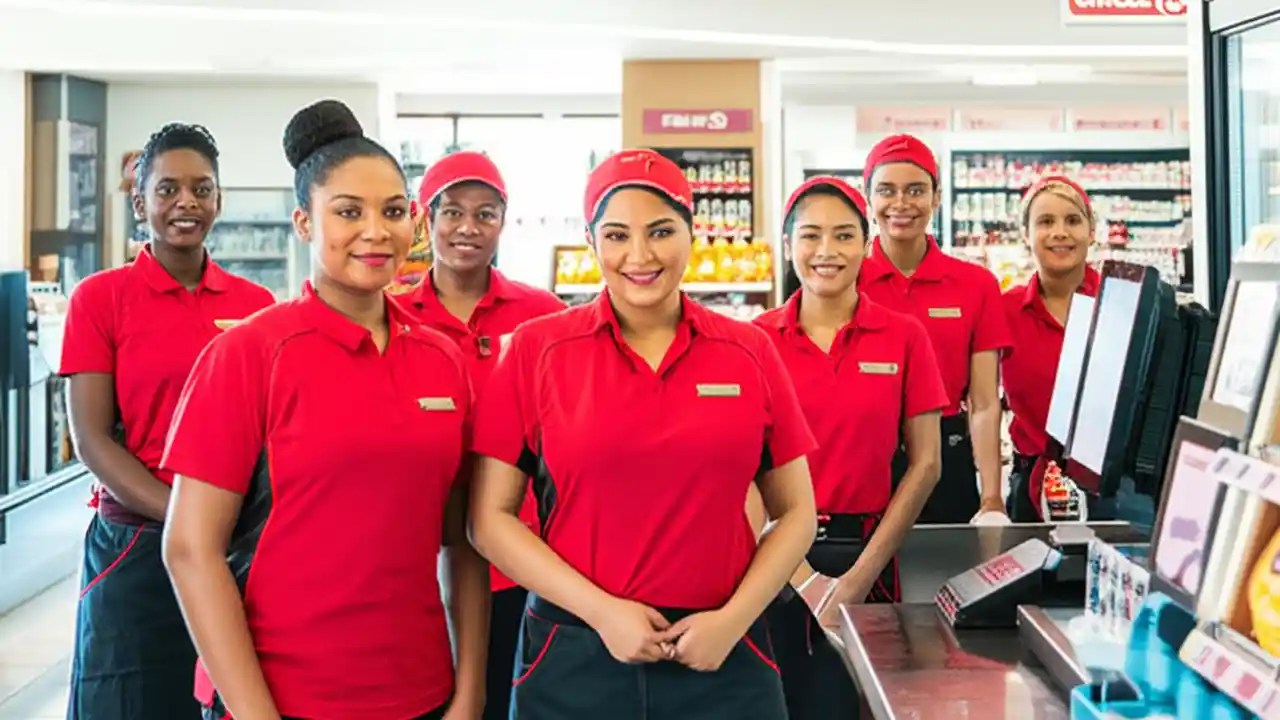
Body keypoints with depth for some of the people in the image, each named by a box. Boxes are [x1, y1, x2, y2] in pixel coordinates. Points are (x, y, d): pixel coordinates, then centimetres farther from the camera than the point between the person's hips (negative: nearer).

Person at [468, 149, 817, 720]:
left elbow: (795, 513, 6)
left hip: (722, 658, 1)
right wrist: (600, 610, -12)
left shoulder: (749, 353, 1)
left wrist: (734, 618, -6)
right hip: (572, 656, -1)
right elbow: (490, 518, -4)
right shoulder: (535, 348, -3)